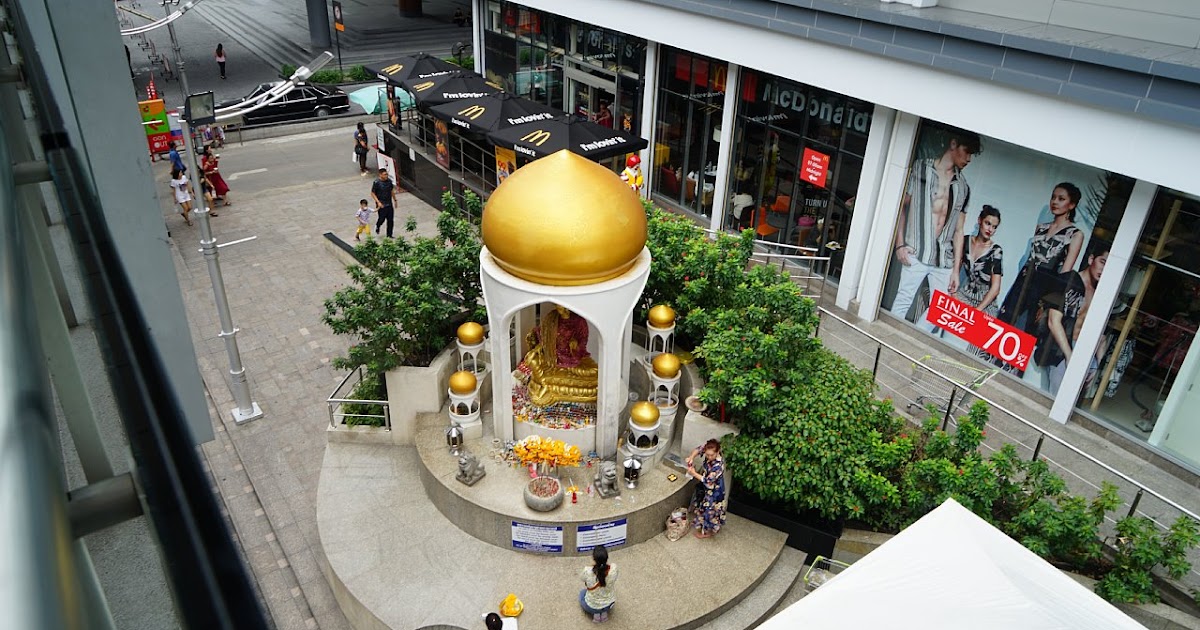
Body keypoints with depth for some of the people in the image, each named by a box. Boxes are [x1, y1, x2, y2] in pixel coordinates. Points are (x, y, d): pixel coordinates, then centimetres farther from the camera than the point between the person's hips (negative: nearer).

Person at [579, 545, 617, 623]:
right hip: (609, 605, 2)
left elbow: (583, 578, -7)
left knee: (582, 592, 33)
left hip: (592, 607, -2)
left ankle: (595, 613, 11)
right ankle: (604, 612, 14)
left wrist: (593, 564, -8)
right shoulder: (613, 568, -27)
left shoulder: (587, 571, -32)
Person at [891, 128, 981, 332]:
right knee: (903, 301, -8)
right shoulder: (920, 169, 5)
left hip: (944, 256, 4)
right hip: (917, 252, -4)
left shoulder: (963, 187, 15)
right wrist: (900, 244, -6)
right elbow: (901, 206, 5)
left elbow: (958, 230, 14)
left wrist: (956, 270, 9)